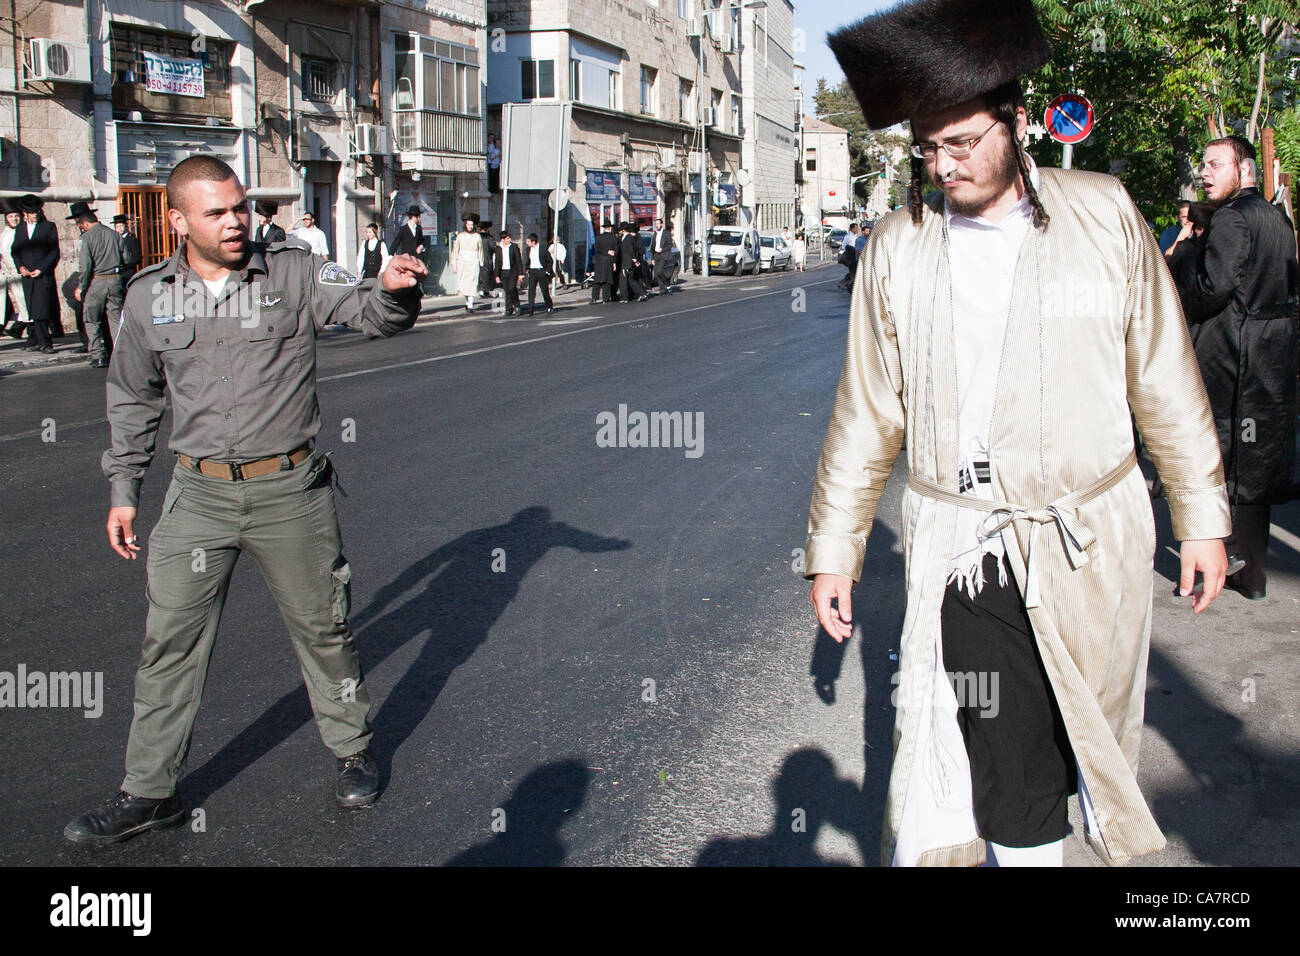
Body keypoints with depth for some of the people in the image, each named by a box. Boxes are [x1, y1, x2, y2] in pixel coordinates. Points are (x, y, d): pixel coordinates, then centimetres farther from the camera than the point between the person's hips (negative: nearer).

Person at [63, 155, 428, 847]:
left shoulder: (294, 273, -5)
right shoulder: (149, 296, 3)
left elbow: (375, 316, -12)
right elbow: (132, 400, 13)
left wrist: (395, 290, -36)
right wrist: (123, 490, 13)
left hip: (291, 490, -2)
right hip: (198, 495, 2)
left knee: (321, 628, 11)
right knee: (170, 641, 6)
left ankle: (352, 752, 32)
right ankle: (148, 792, 21)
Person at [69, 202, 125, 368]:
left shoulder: (87, 237, -7)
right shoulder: (114, 234, 8)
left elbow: (85, 266, -12)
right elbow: (124, 259, 6)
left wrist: (80, 288, -5)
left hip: (96, 281, -4)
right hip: (115, 279, 4)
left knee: (92, 321, 5)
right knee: (116, 318, 8)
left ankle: (99, 356, -1)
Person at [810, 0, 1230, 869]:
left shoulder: (1105, 216, 0)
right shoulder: (897, 248, 2)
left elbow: (1165, 379, 6)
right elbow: (867, 411, 6)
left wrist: (1202, 516, 7)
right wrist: (833, 548, 8)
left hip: (1089, 545, 0)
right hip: (959, 557, 0)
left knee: (1097, 743, 13)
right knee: (1009, 778, 2)